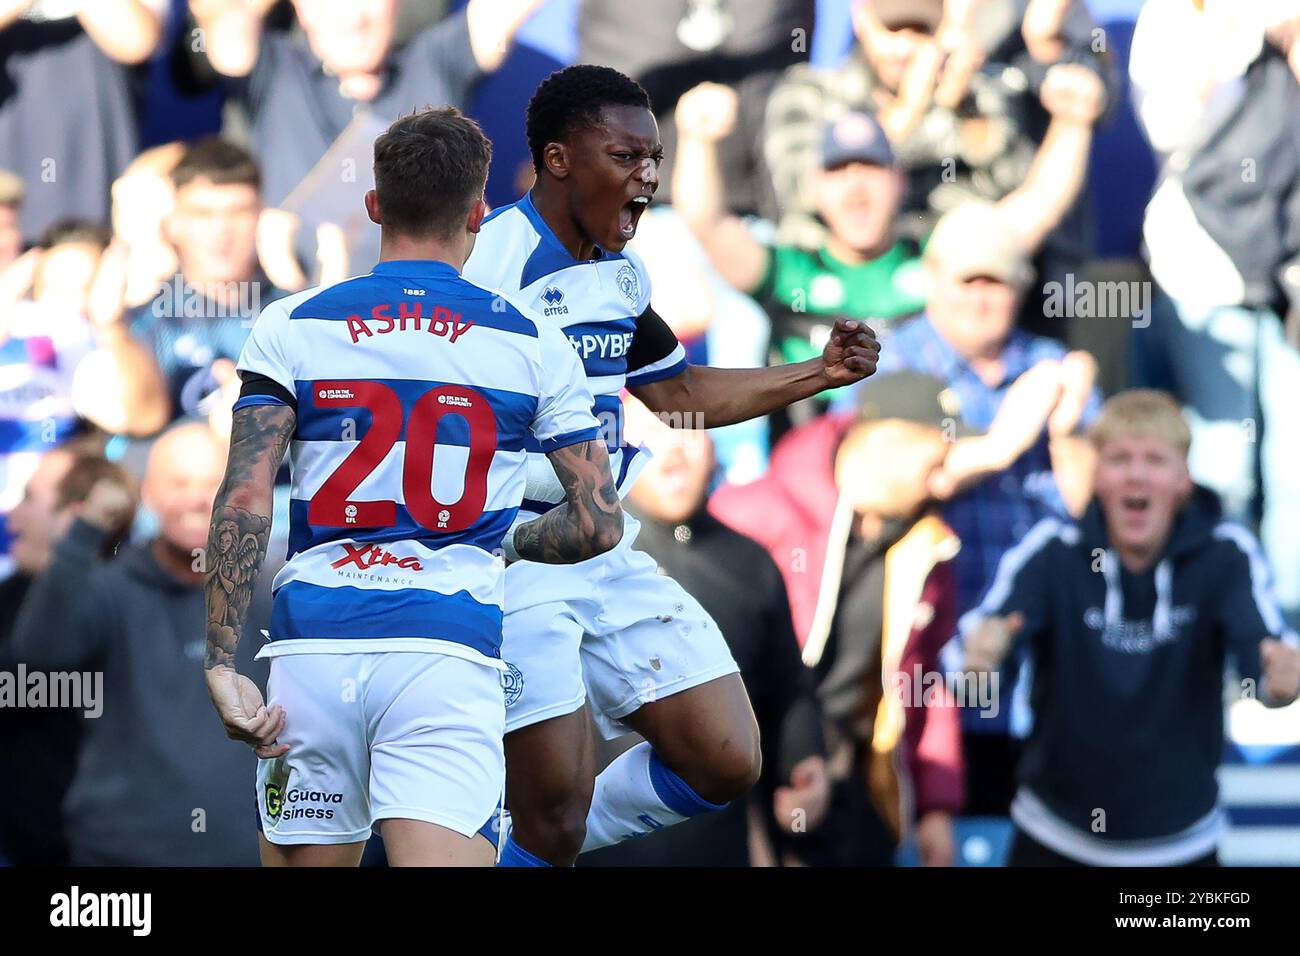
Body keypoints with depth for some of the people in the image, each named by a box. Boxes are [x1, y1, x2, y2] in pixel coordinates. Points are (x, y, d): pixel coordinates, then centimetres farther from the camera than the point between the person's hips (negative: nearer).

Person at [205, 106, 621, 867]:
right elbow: (598, 525, 8)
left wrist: (223, 666, -3)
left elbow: (245, 503, -2)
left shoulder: (292, 327, 8)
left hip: (311, 647, 2)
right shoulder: (531, 346, 8)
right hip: (450, 654, -2)